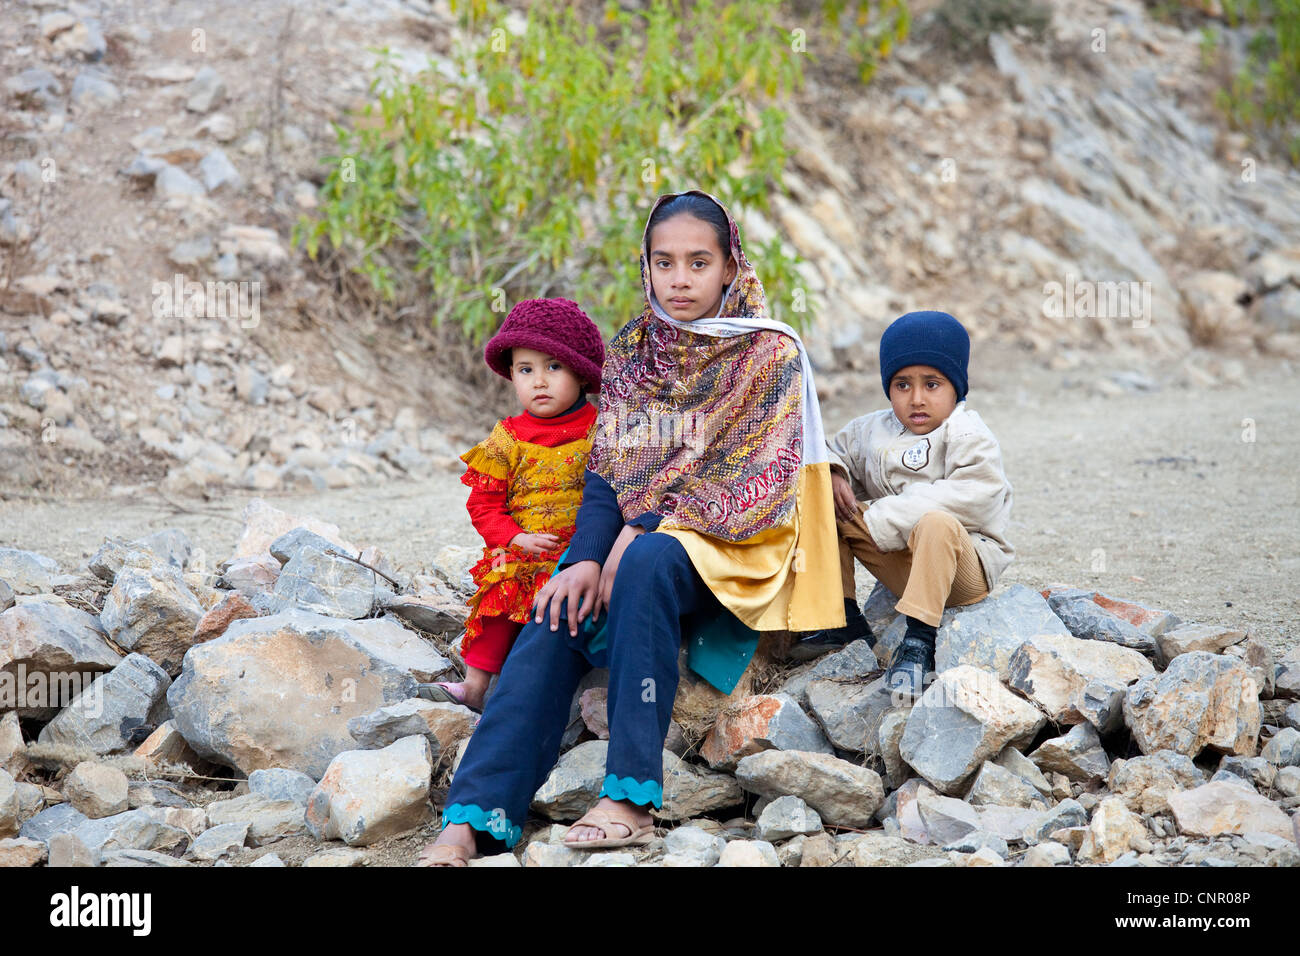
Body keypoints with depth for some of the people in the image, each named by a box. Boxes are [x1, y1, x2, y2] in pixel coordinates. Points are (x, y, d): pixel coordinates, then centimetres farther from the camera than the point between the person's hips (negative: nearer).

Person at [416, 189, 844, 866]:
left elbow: (758, 480, -12)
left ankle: (629, 798, -37)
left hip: (730, 543, -4)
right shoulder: (629, 352, 9)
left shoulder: (771, 352, -4)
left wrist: (641, 532, -19)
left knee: (647, 563, -37)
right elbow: (605, 472, 4)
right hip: (633, 536, 4)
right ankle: (474, 818, -34)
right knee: (558, 614, -25)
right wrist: (586, 557, -16)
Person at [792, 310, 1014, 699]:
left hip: (967, 568, -7)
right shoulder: (873, 431, 10)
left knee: (936, 523, -39)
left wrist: (883, 520, -26)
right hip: (903, 568, 7)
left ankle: (919, 640, -39)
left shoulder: (967, 435, -12)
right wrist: (833, 476, -1)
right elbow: (838, 452, 28)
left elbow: (972, 497, -27)